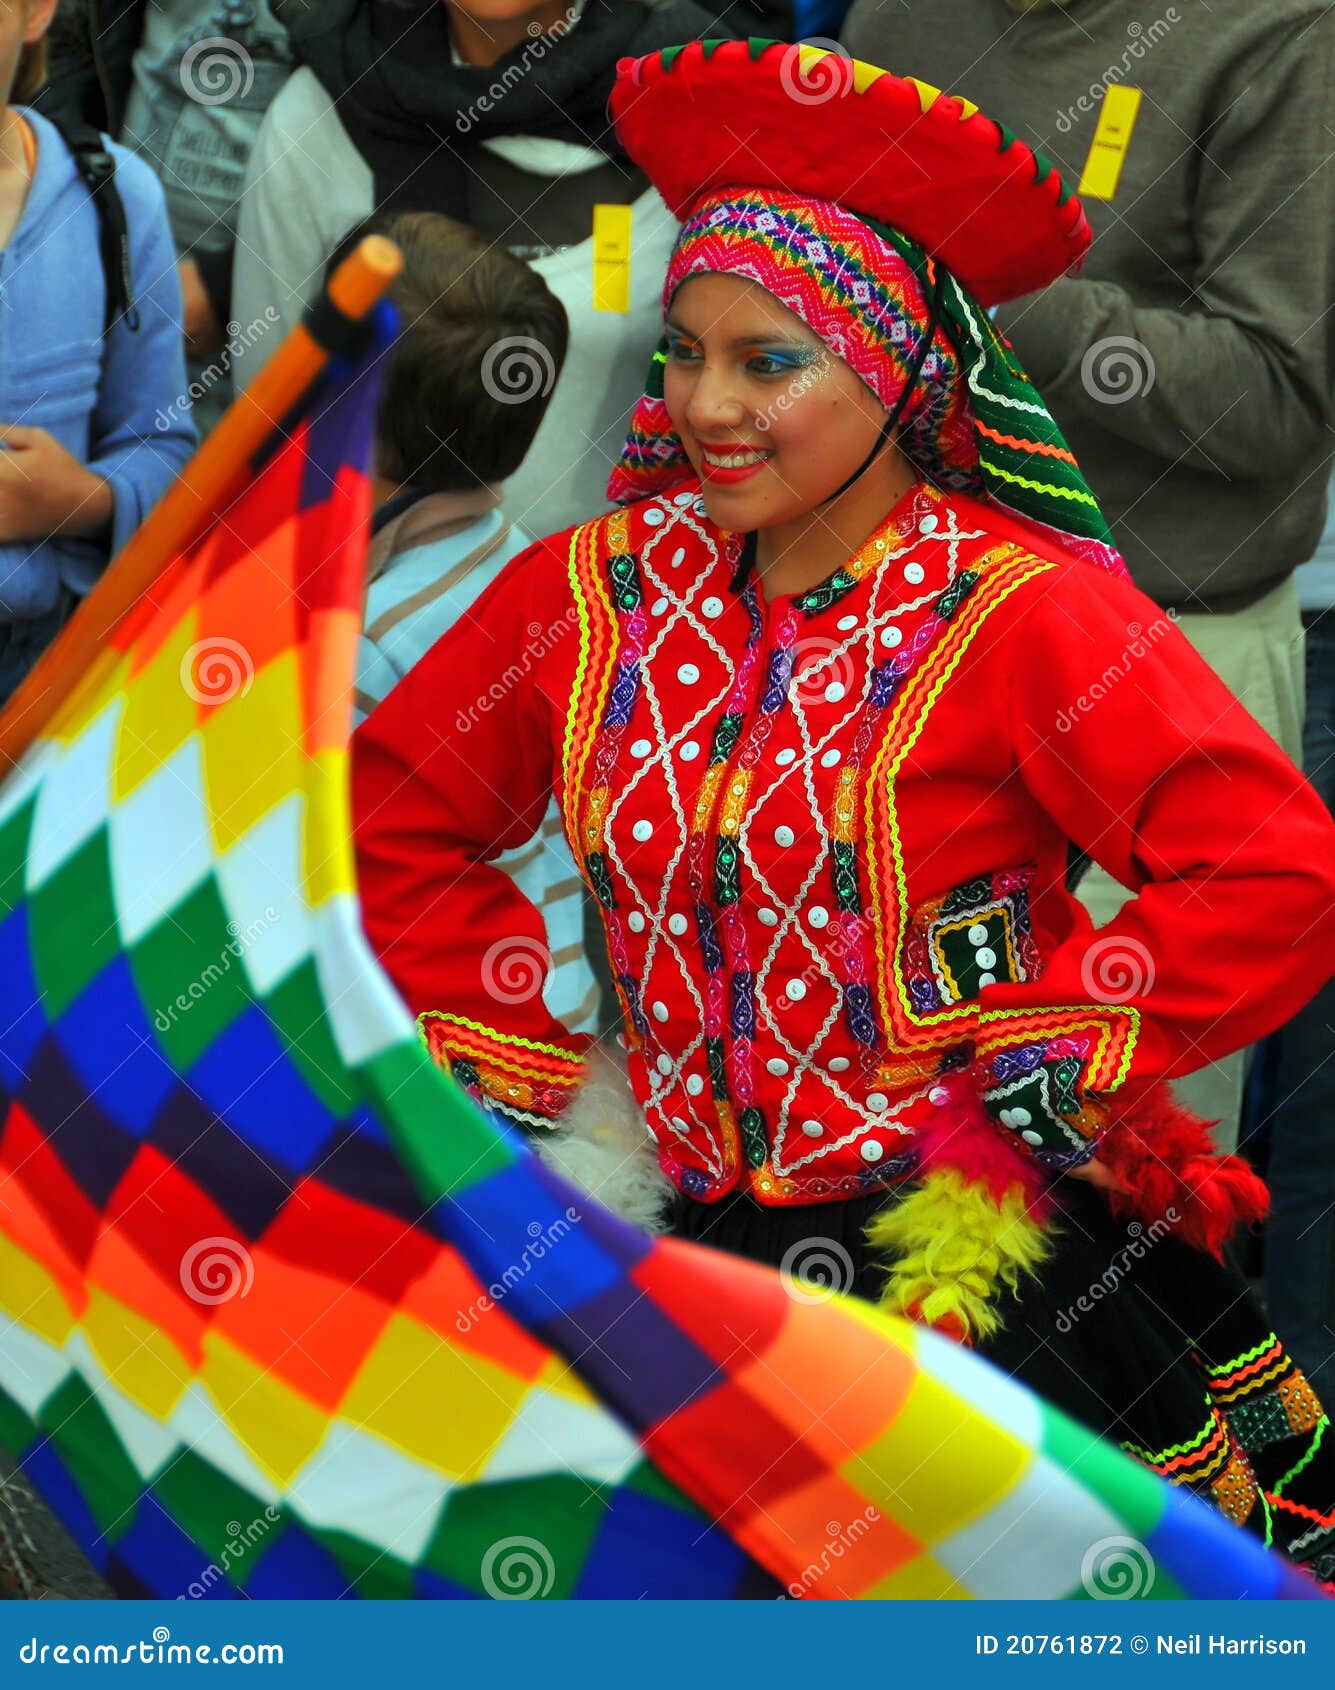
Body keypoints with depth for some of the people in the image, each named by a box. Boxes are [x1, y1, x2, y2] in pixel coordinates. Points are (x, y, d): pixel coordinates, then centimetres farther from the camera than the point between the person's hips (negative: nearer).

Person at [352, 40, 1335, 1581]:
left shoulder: (1021, 614, -11)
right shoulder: (600, 589, 3)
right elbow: (390, 815, 13)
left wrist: (1017, 1076, -14)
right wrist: (540, 1075, 7)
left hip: (1001, 1264, -4)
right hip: (702, 1251, 4)